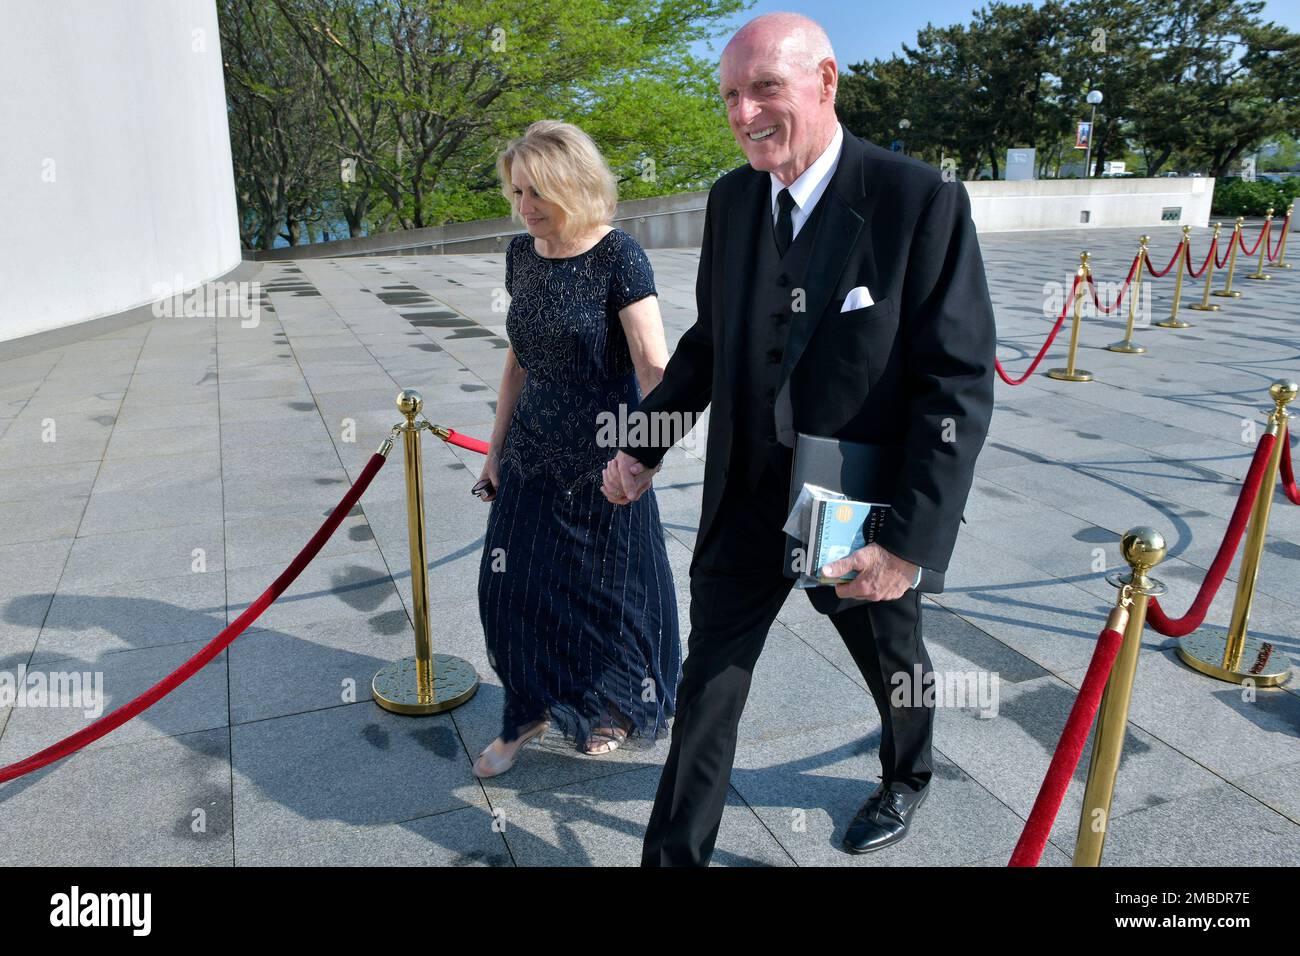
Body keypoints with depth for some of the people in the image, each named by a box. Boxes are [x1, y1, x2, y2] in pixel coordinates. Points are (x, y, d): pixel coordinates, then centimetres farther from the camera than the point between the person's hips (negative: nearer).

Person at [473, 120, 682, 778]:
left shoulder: (617, 258, -15)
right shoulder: (520, 255, 5)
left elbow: (654, 365, -23)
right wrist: (497, 448, 14)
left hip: (600, 460, -5)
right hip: (531, 455, 6)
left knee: (605, 594, 9)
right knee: (509, 588, 7)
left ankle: (618, 707, 36)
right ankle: (529, 714, 30)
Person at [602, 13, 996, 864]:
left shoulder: (921, 201, -18)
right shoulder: (731, 198, -2)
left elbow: (959, 386, -19)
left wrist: (911, 539, -24)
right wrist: (646, 446, 3)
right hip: (745, 502, 3)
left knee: (894, 665, 24)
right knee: (707, 692, 9)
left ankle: (907, 779, 56)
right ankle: (675, 856, 28)